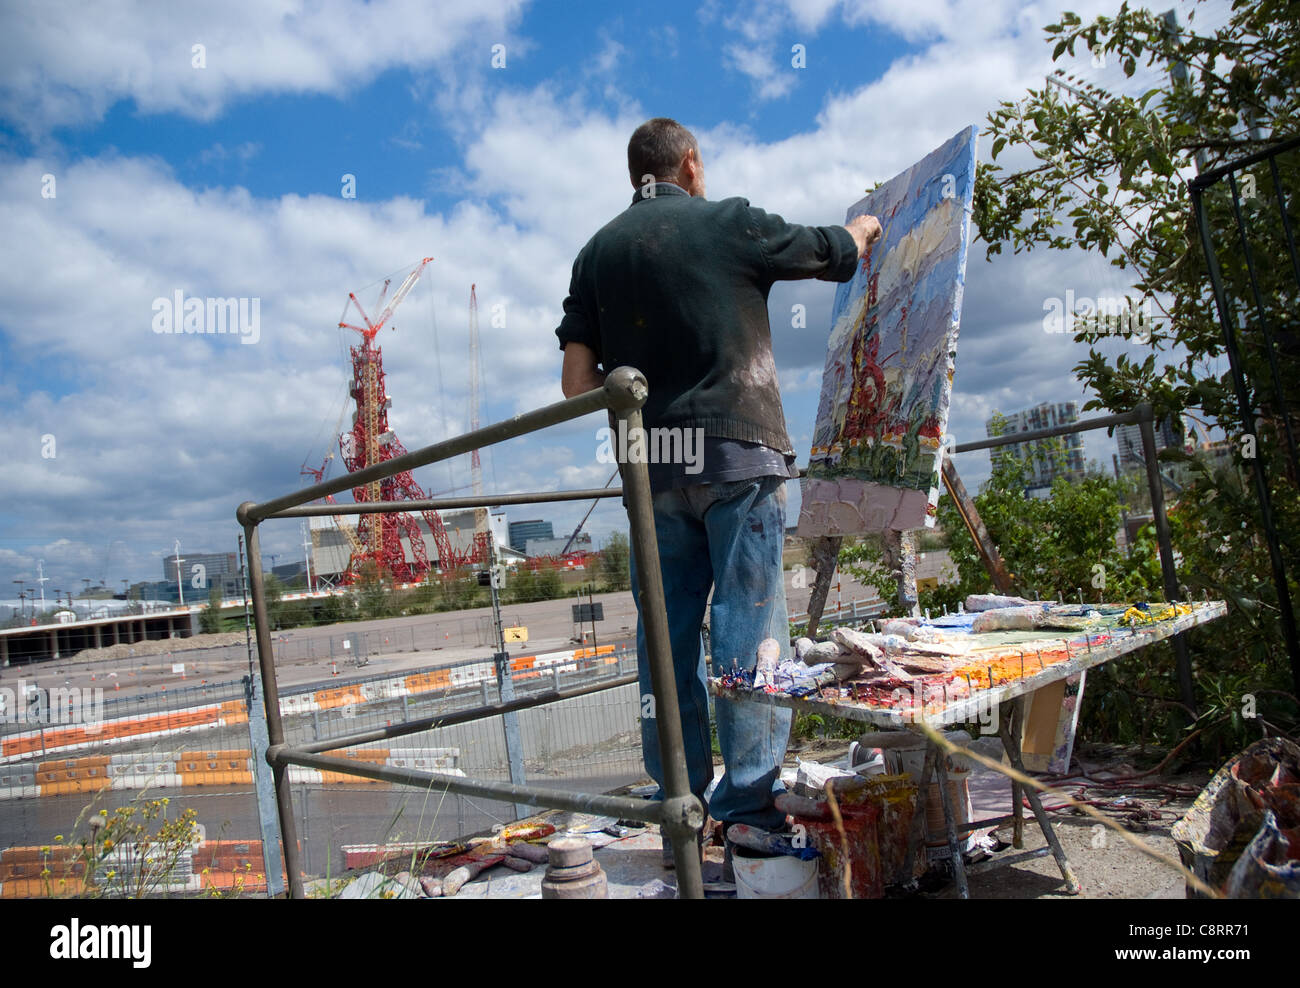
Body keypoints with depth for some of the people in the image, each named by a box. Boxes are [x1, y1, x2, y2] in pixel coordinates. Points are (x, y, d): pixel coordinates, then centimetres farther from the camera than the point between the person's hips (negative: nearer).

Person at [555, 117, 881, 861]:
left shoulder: (600, 251, 12)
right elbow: (836, 254, 15)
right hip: (738, 451, -4)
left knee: (668, 633, 9)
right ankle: (752, 805, 3)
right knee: (750, 625, 0)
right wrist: (865, 227, 37)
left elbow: (578, 381, 6)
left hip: (653, 465, 4)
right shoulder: (730, 223, 2)